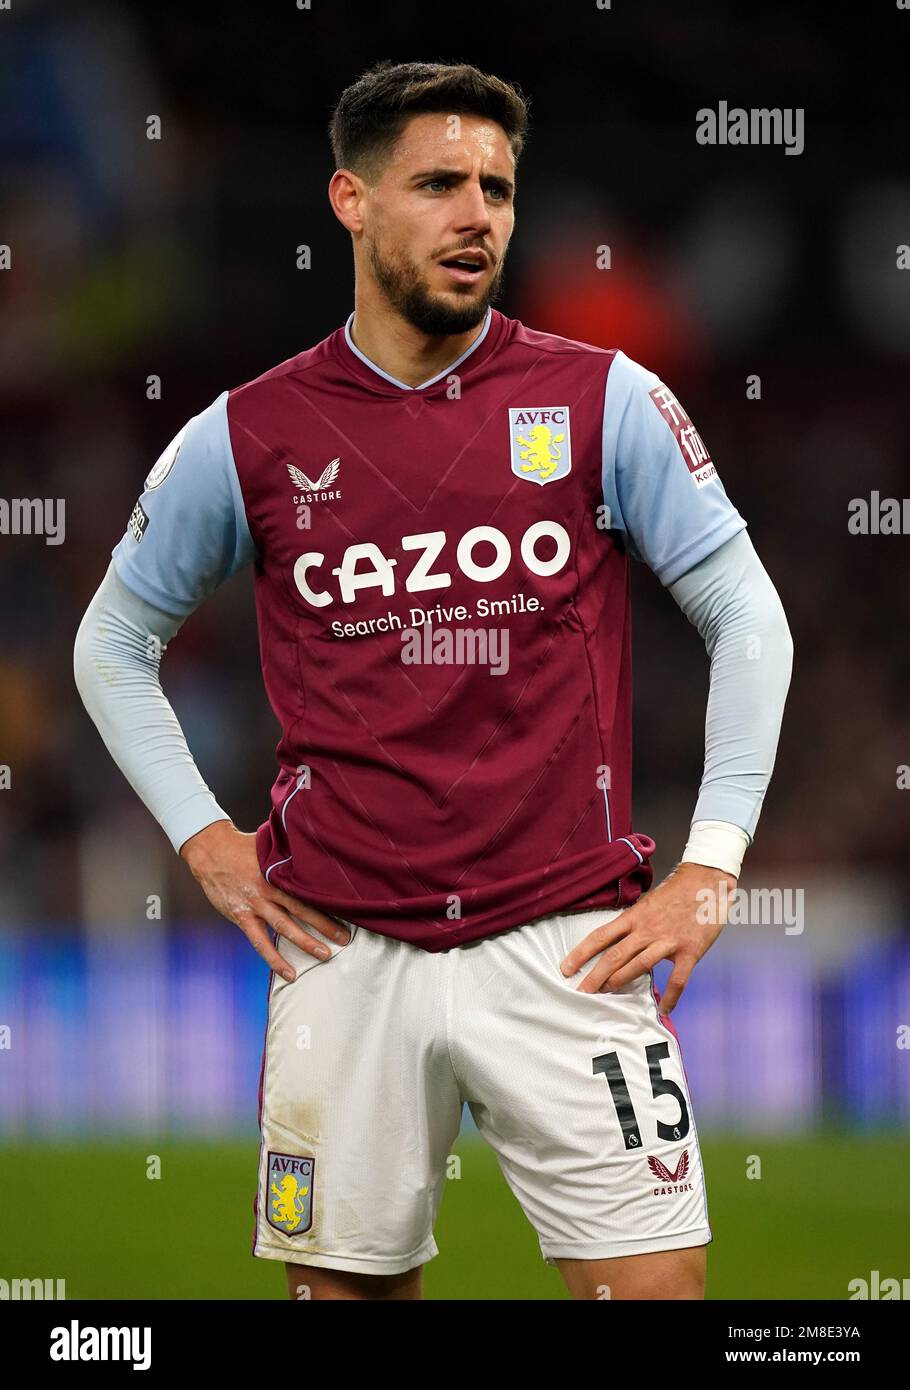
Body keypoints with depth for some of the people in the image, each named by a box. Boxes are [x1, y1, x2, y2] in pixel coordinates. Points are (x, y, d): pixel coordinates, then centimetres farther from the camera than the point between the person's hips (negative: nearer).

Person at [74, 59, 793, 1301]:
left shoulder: (603, 401, 1)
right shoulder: (247, 436, 4)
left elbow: (746, 616, 6)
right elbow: (114, 644, 18)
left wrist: (709, 869, -1)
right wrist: (204, 840, 7)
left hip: (564, 948, -1)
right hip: (345, 954, 1)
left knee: (656, 1281, -7)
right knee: (346, 1286, 5)